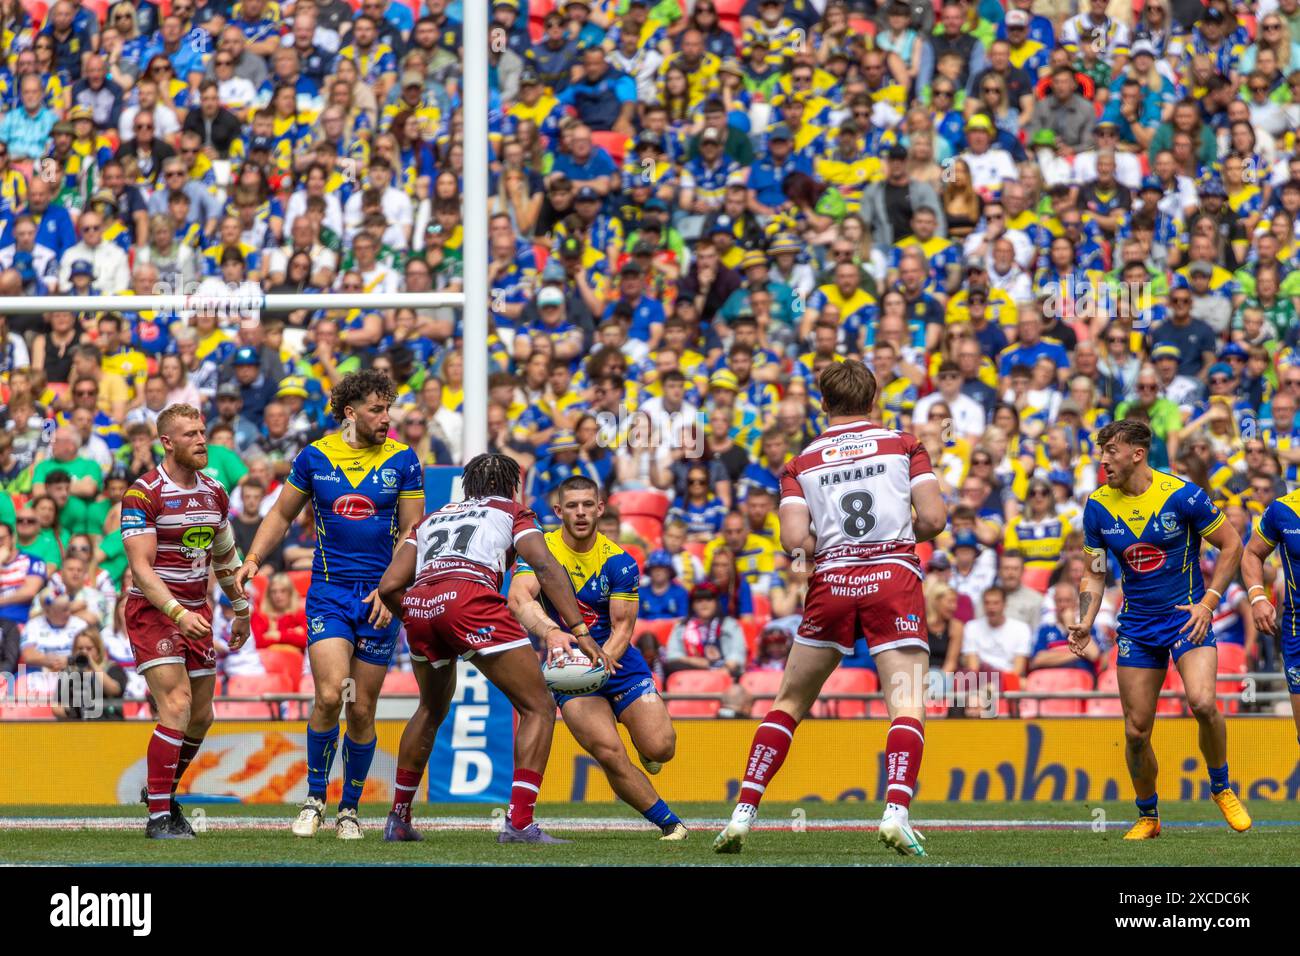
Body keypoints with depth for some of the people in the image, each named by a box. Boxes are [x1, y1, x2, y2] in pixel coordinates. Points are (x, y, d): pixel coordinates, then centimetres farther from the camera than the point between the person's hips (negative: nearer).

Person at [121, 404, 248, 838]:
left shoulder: (214, 492, 8)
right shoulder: (143, 493, -14)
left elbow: (225, 557, 23)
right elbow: (141, 568, -20)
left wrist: (241, 610, 25)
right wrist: (178, 613, -31)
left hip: (197, 613, 7)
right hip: (153, 611, -7)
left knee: (201, 716, 10)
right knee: (177, 708, -19)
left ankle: (164, 790, 33)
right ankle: (159, 816, -15)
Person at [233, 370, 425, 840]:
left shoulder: (402, 461, 0)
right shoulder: (314, 457, 2)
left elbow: (412, 534, 3)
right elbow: (282, 514, 14)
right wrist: (252, 559, 0)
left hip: (380, 598, 0)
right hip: (328, 591, 0)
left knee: (361, 710, 2)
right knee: (329, 695, -18)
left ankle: (349, 809, 18)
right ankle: (314, 799, -1)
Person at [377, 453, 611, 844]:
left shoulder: (431, 518, 34)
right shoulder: (512, 512, 24)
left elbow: (389, 586, 23)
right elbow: (546, 567, 5)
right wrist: (579, 632, -1)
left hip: (417, 606, 5)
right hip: (470, 597, -5)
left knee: (431, 710, 31)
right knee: (538, 708, 3)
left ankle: (398, 818, 36)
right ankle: (519, 822, -10)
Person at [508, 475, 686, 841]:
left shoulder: (619, 562, -7)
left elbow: (623, 628, -10)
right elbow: (519, 599, -28)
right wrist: (552, 633, -49)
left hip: (618, 664, 1)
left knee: (660, 748, -14)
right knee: (609, 753, -22)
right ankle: (668, 821, -4)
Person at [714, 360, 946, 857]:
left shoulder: (801, 462, 10)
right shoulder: (904, 445, 8)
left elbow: (794, 540, -4)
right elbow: (934, 519, -2)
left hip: (830, 583, 2)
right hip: (894, 578, -2)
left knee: (787, 704, 14)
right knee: (908, 706, -6)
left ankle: (742, 814, 8)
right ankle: (896, 812, -27)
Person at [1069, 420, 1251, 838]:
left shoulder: (1181, 494, -12)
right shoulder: (1098, 506, 0)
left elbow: (1231, 545, -3)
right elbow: (1094, 572, 10)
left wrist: (1208, 602, -11)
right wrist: (1085, 623, -6)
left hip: (1187, 615, -4)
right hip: (1137, 626, 4)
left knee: (1202, 702, -26)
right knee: (1136, 730, 0)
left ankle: (1221, 788, -1)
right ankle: (1147, 816, 21)